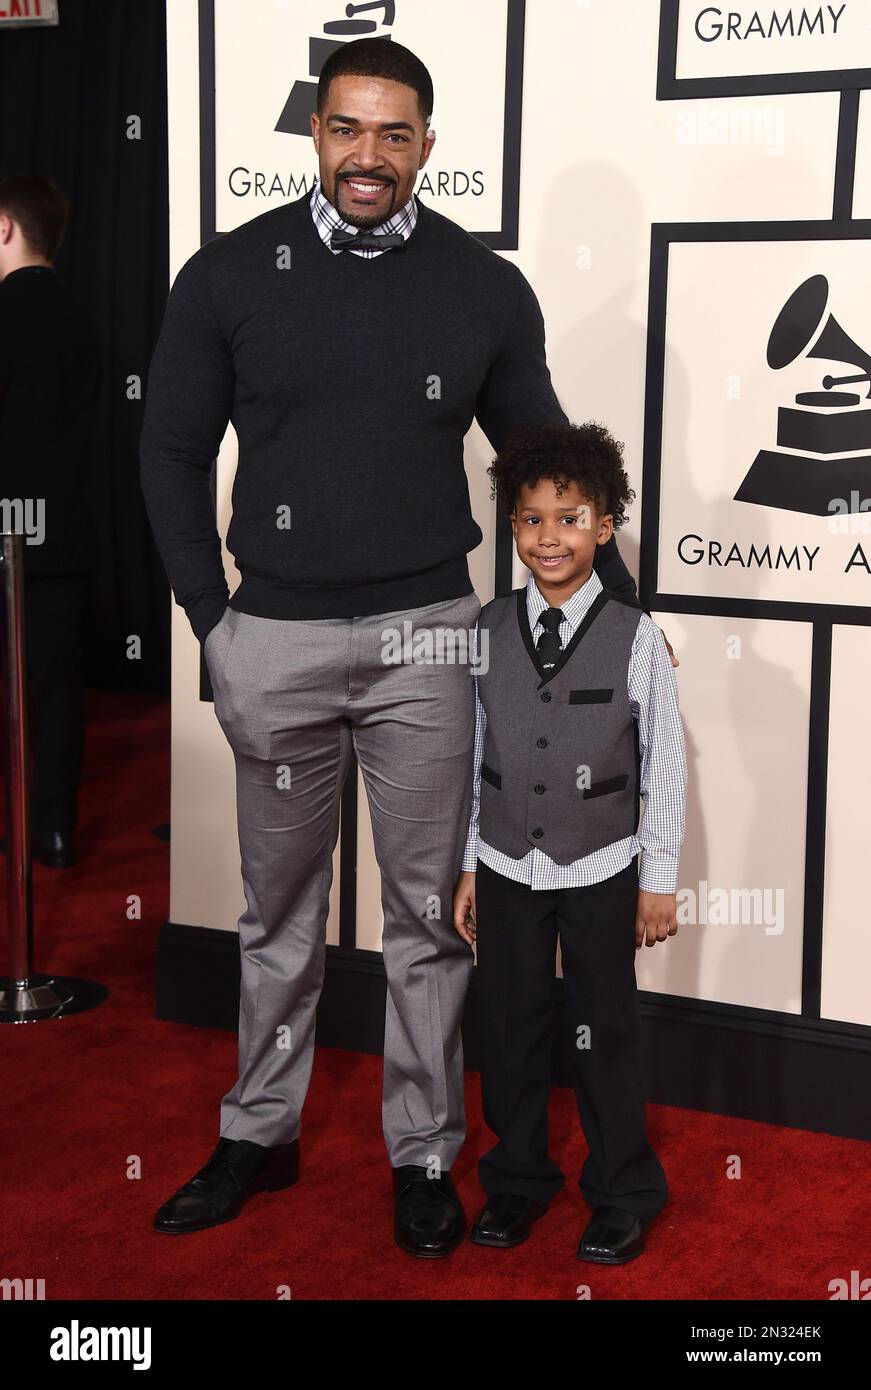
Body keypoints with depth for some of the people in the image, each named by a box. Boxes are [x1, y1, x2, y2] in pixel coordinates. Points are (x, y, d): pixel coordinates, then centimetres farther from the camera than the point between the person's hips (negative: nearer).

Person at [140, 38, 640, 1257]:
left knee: (431, 912, 8)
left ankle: (425, 1155, 24)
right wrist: (214, 620, -1)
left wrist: (623, 609, 6)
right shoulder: (229, 275, -2)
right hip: (275, 639, 0)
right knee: (280, 913, 14)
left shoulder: (485, 289, -1)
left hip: (427, 636, 0)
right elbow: (173, 455, 4)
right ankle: (259, 1136, 31)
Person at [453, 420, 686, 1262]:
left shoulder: (635, 638, -10)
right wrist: (467, 868, 7)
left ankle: (623, 1196, 27)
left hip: (600, 874, -2)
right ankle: (517, 1182, 33)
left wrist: (659, 881, -2)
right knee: (509, 1029, 13)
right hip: (506, 869, 3)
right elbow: (471, 757, 5)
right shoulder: (487, 632, -2)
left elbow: (665, 765, -4)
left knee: (604, 1034, 7)